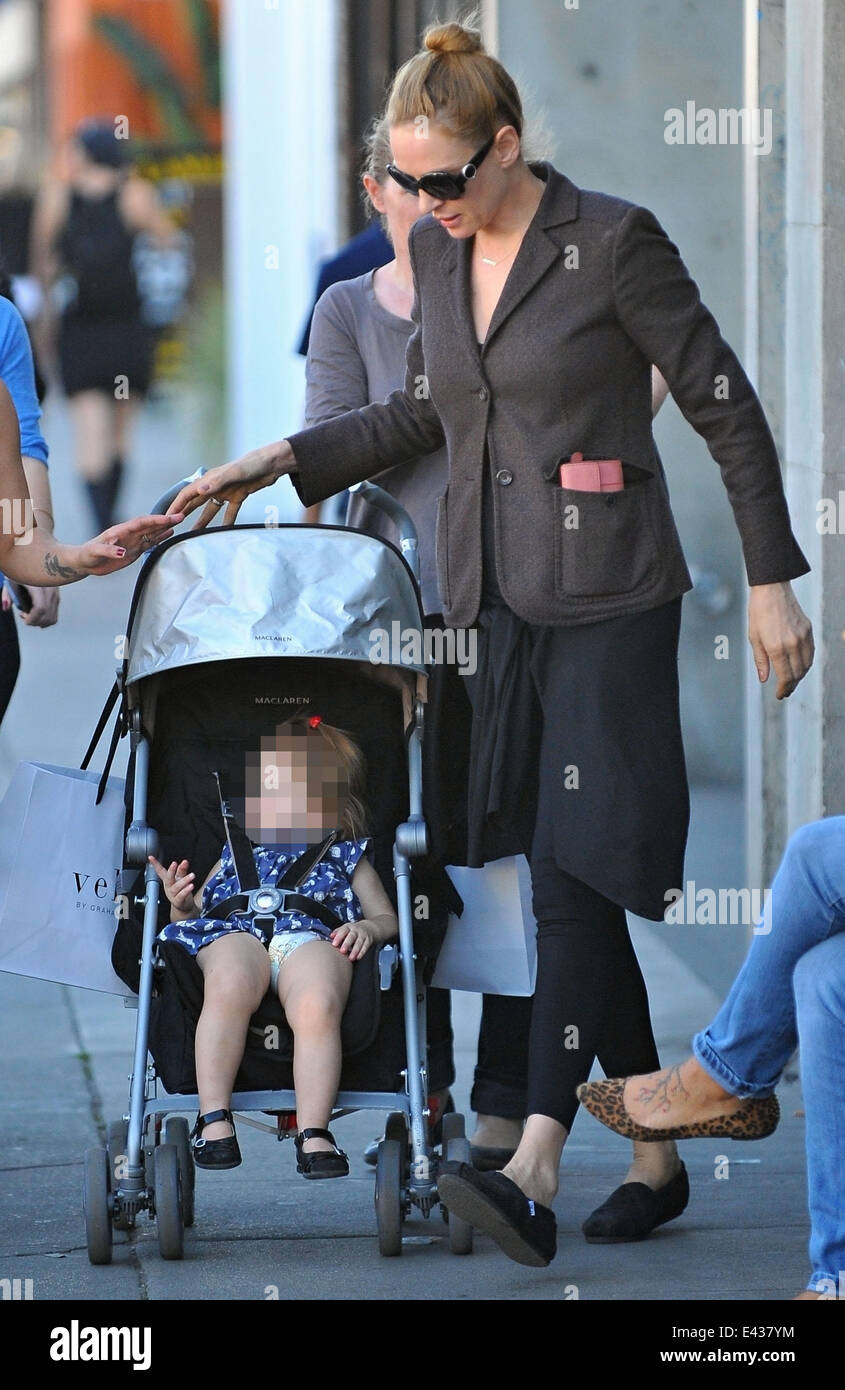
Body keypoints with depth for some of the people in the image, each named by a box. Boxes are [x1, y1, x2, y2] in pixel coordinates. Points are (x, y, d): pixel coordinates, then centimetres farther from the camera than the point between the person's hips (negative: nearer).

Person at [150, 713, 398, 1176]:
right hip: (235, 931, 1)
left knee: (318, 1006, -38)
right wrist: (181, 904, 8)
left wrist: (367, 928, 0)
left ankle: (314, 1134, -43)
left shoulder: (345, 857, 35)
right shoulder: (238, 851, 42)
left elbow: (388, 919, 24)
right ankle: (213, 1118, -40)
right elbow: (197, 911, 32)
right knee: (228, 989, -39)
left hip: (312, 935, -1)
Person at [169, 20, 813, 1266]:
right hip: (501, 598, 7)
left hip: (609, 598, -6)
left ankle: (534, 1171, -25)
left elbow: (725, 407, -6)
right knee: (575, 881, 6)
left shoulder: (613, 242, -11)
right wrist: (287, 458, 12)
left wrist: (771, 581, -5)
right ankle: (656, 1157, 15)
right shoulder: (437, 250, 8)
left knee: (574, 865, -15)